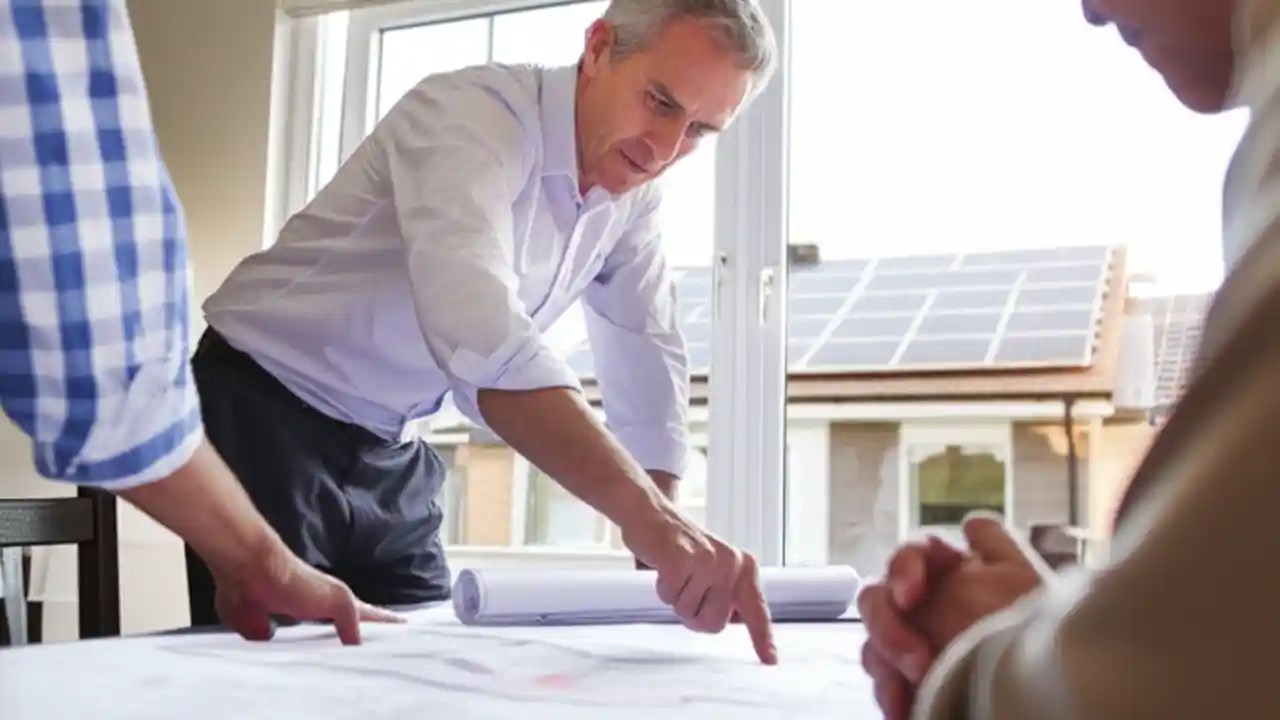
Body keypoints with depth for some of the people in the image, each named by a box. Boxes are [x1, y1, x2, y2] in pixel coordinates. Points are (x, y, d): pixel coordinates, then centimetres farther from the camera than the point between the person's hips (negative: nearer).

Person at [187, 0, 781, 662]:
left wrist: (661, 552, -2)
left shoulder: (633, 190, -2)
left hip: (390, 453, 7)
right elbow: (481, 335, -43)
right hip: (265, 417, -6)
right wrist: (648, 515, -52)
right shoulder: (474, 114, -26)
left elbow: (647, 363, 5)